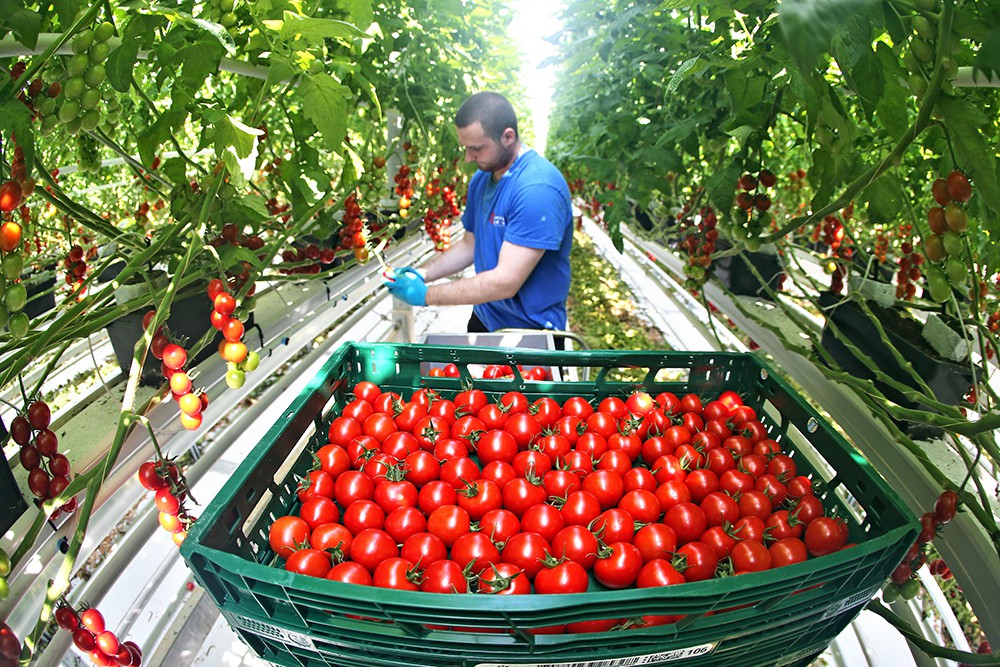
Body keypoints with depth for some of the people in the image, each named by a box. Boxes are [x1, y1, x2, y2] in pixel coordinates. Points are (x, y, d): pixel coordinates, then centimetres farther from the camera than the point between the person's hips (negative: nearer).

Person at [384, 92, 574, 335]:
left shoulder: (538, 189, -26)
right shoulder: (480, 180, 3)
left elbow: (506, 282, -29)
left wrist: (426, 294, -24)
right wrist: (423, 274, -3)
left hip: (530, 333, -7)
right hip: (483, 320, 8)